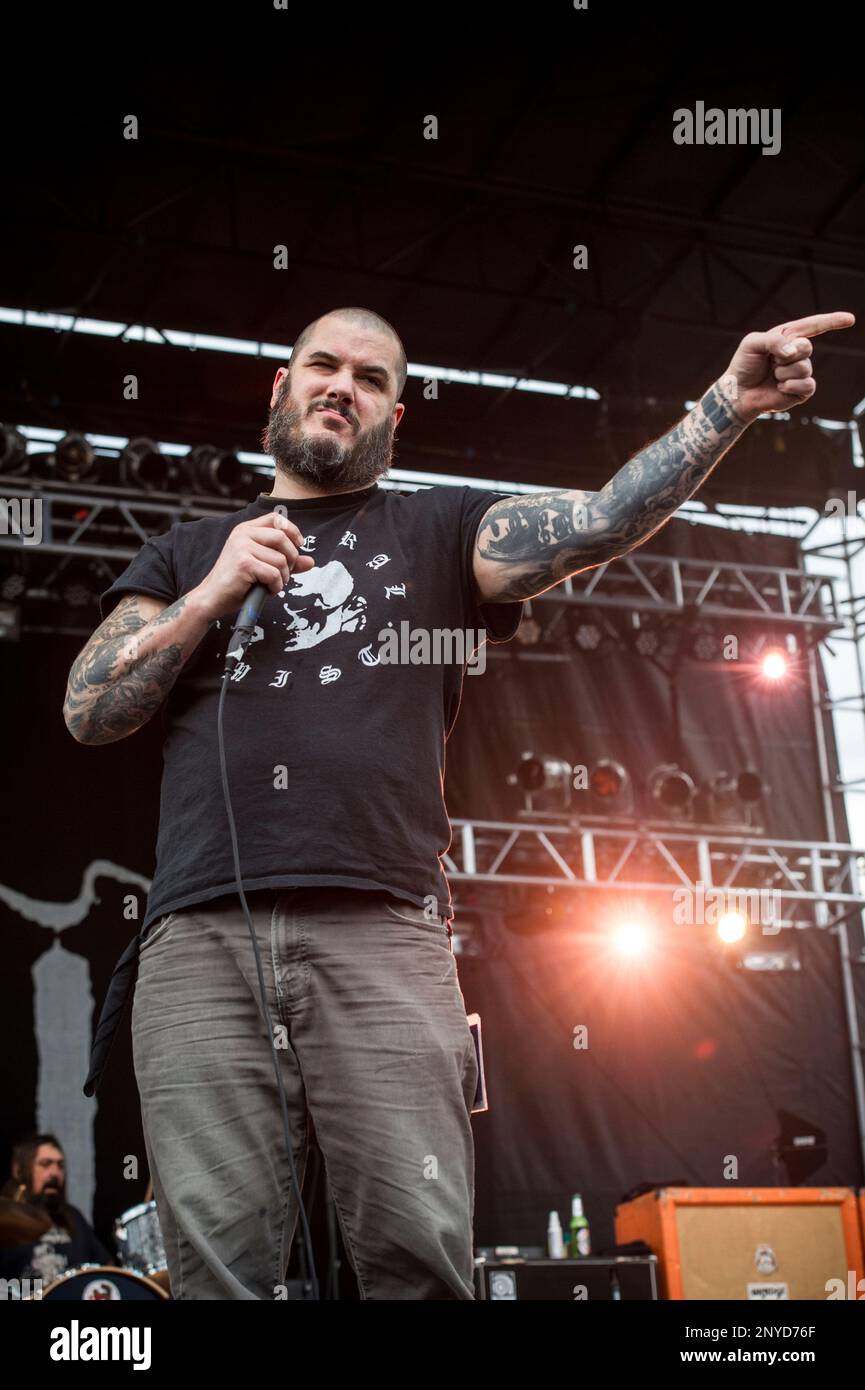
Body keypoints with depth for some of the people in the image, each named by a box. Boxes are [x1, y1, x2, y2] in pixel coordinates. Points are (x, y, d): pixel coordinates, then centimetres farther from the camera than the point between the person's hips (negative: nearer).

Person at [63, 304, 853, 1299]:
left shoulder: (438, 532, 21)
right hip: (200, 934, 1)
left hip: (381, 929, -1)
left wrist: (732, 400, -7)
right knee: (218, 1261, -5)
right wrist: (213, 595, 4)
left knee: (420, 1251, -10)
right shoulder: (187, 551, 25)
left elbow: (601, 520, 5)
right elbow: (88, 713, 16)